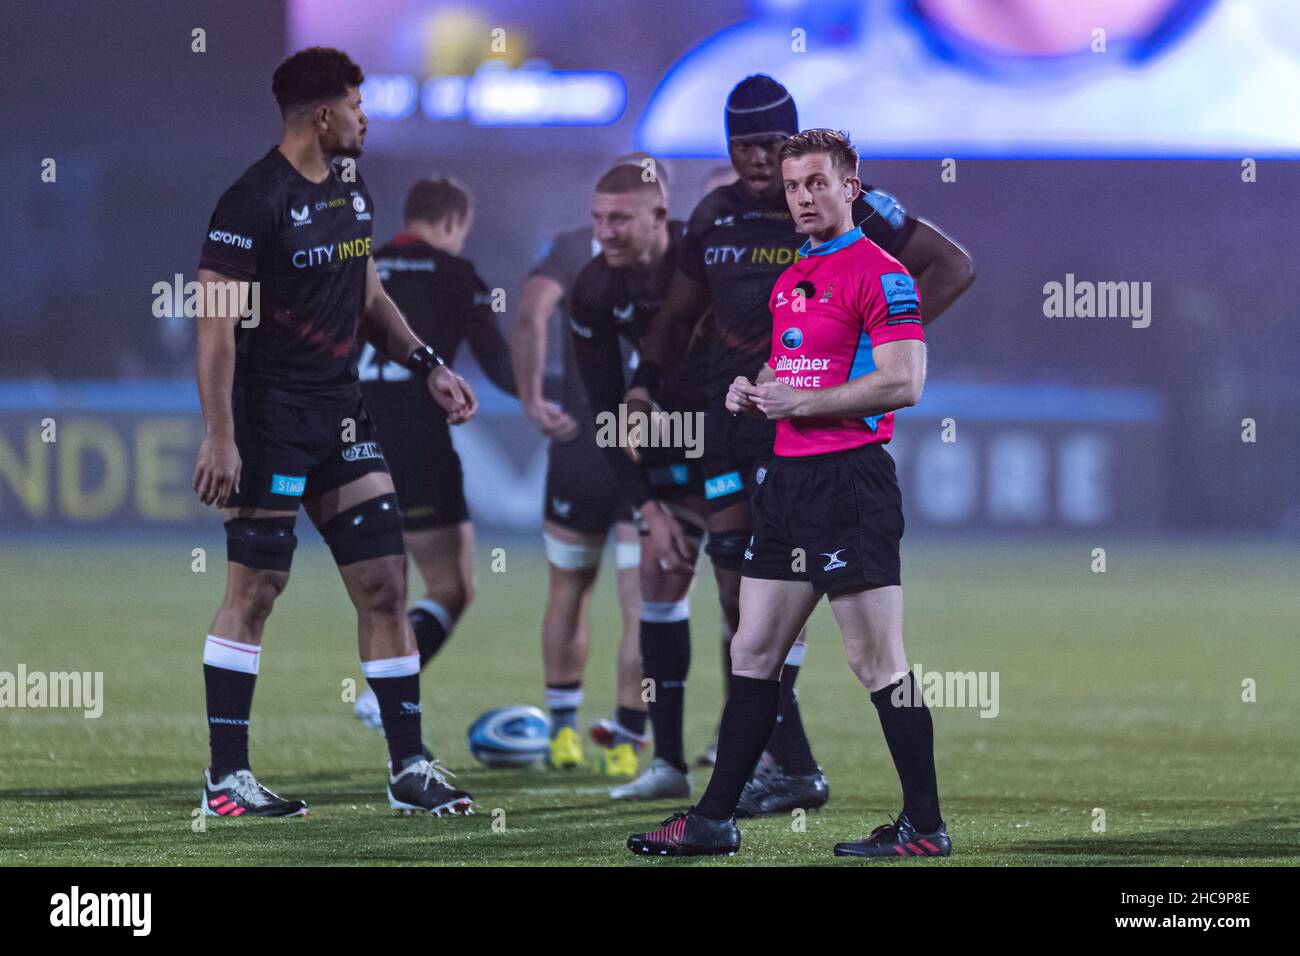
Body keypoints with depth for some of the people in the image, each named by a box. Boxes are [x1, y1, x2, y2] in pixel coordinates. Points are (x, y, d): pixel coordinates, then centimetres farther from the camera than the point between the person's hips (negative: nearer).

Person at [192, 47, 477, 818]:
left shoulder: (350, 186, 11)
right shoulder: (254, 202, -15)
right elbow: (217, 322, -17)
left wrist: (426, 363, 13)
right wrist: (220, 437, -20)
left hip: (340, 409, 8)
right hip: (271, 414, -8)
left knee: (385, 581, 5)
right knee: (255, 589, -4)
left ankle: (410, 768, 9)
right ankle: (227, 778, 3)